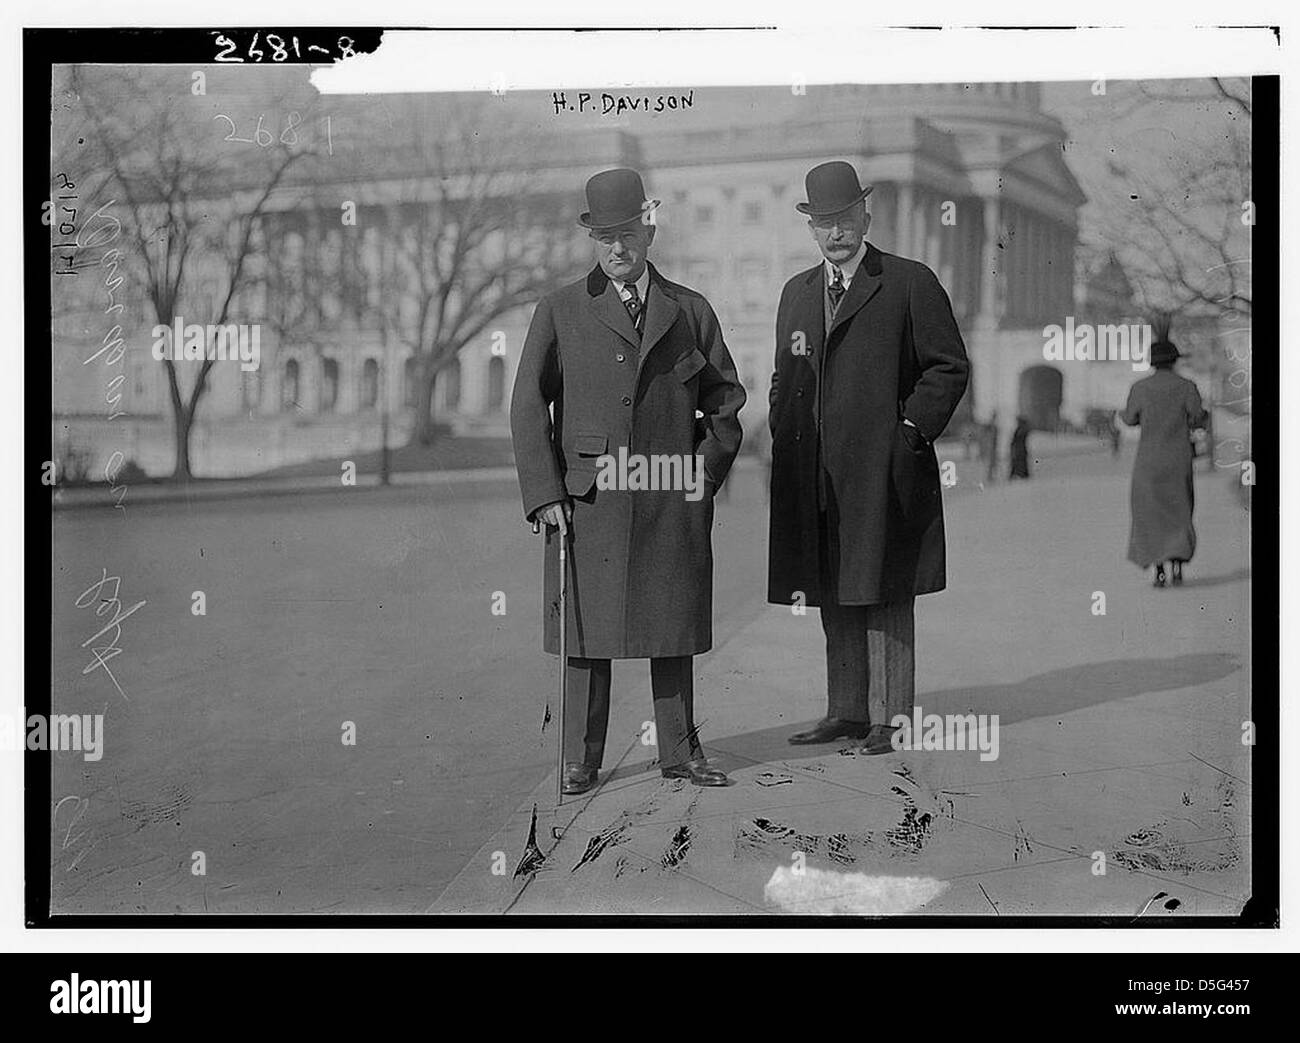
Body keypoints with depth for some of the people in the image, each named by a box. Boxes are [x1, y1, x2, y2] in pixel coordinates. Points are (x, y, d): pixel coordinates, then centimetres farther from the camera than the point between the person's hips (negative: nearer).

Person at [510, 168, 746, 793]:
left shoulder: (690, 312, 11)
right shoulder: (560, 312, 6)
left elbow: (726, 401, 15)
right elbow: (528, 407, 3)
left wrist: (707, 469, 2)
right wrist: (545, 494, -6)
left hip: (673, 504, 2)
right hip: (587, 500, -1)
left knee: (673, 628, 7)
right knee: (587, 628, 2)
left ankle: (680, 753, 18)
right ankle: (580, 760, 11)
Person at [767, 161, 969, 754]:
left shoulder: (910, 284, 0)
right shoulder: (796, 293, 18)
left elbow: (949, 367, -1)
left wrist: (911, 429, -11)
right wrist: (784, 438, 10)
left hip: (883, 471, -5)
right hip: (815, 477, 6)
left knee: (885, 598, -2)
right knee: (834, 600, 9)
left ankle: (890, 718, 4)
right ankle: (846, 712, 17)